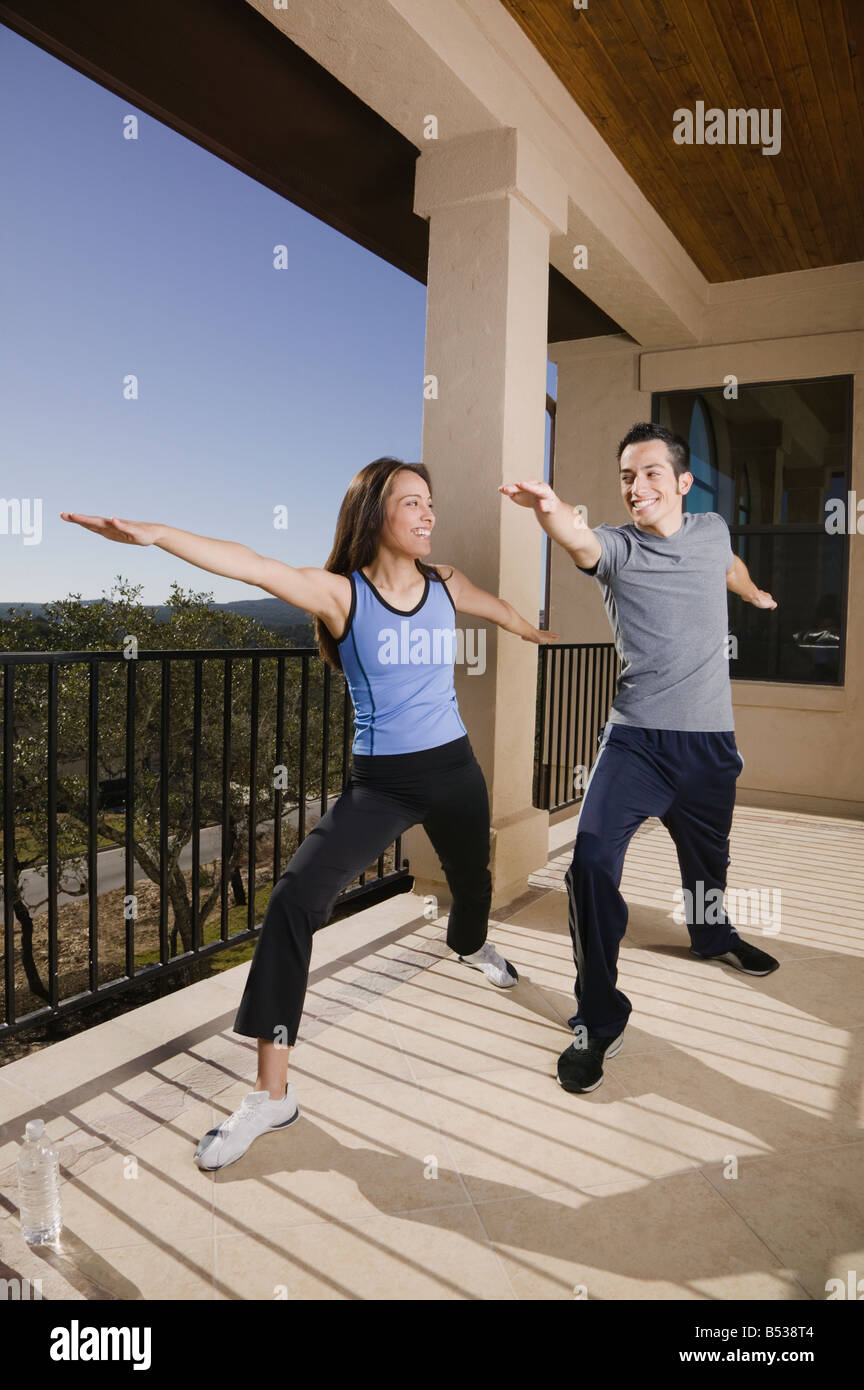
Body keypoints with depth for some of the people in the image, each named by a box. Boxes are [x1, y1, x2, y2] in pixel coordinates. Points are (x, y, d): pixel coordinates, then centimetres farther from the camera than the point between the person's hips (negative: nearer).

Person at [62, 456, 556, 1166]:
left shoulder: (446, 585, 2)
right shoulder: (342, 594, -11)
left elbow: (502, 610, 23)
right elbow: (254, 566, -25)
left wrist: (539, 634, 42)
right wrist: (154, 534, -38)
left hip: (454, 771, 4)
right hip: (378, 782, -4)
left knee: (472, 877, 25)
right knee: (296, 898, -21)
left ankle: (473, 946, 66)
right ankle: (272, 1094, -10)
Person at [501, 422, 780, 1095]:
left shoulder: (712, 529, 5)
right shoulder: (616, 547, -8)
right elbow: (579, 541, -34)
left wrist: (758, 595, 51)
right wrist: (549, 507, -56)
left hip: (711, 739, 4)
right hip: (636, 737, -4)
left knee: (707, 855, 23)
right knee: (592, 859, -21)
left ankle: (713, 934, 58)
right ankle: (599, 1021, -4)